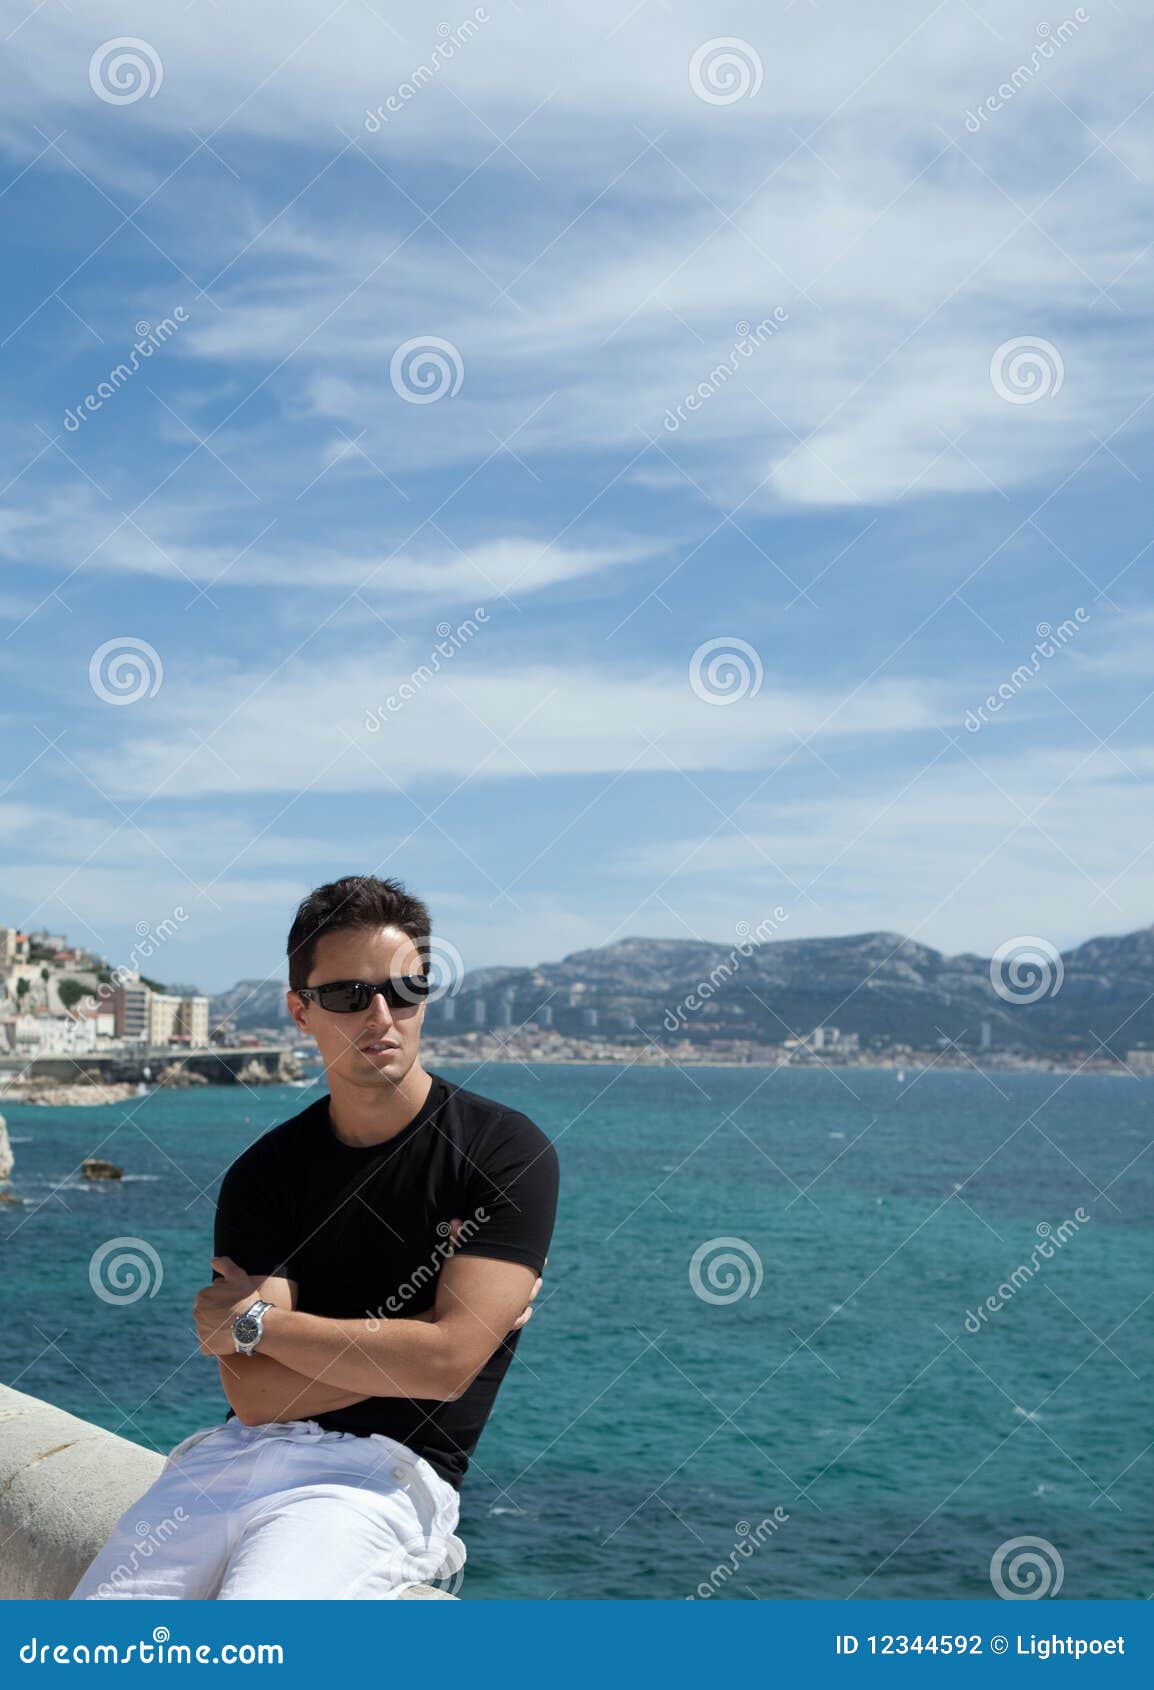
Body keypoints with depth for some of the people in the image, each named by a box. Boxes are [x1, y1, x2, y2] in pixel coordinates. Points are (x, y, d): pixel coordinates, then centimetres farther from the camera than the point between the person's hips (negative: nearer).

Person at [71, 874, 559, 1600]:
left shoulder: (506, 1151, -2)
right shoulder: (264, 1173, 8)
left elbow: (446, 1363, -12)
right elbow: (255, 1394, -2)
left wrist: (255, 1322, -4)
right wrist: (408, 1342, -7)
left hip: (382, 1474, -4)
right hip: (240, 1453, 4)